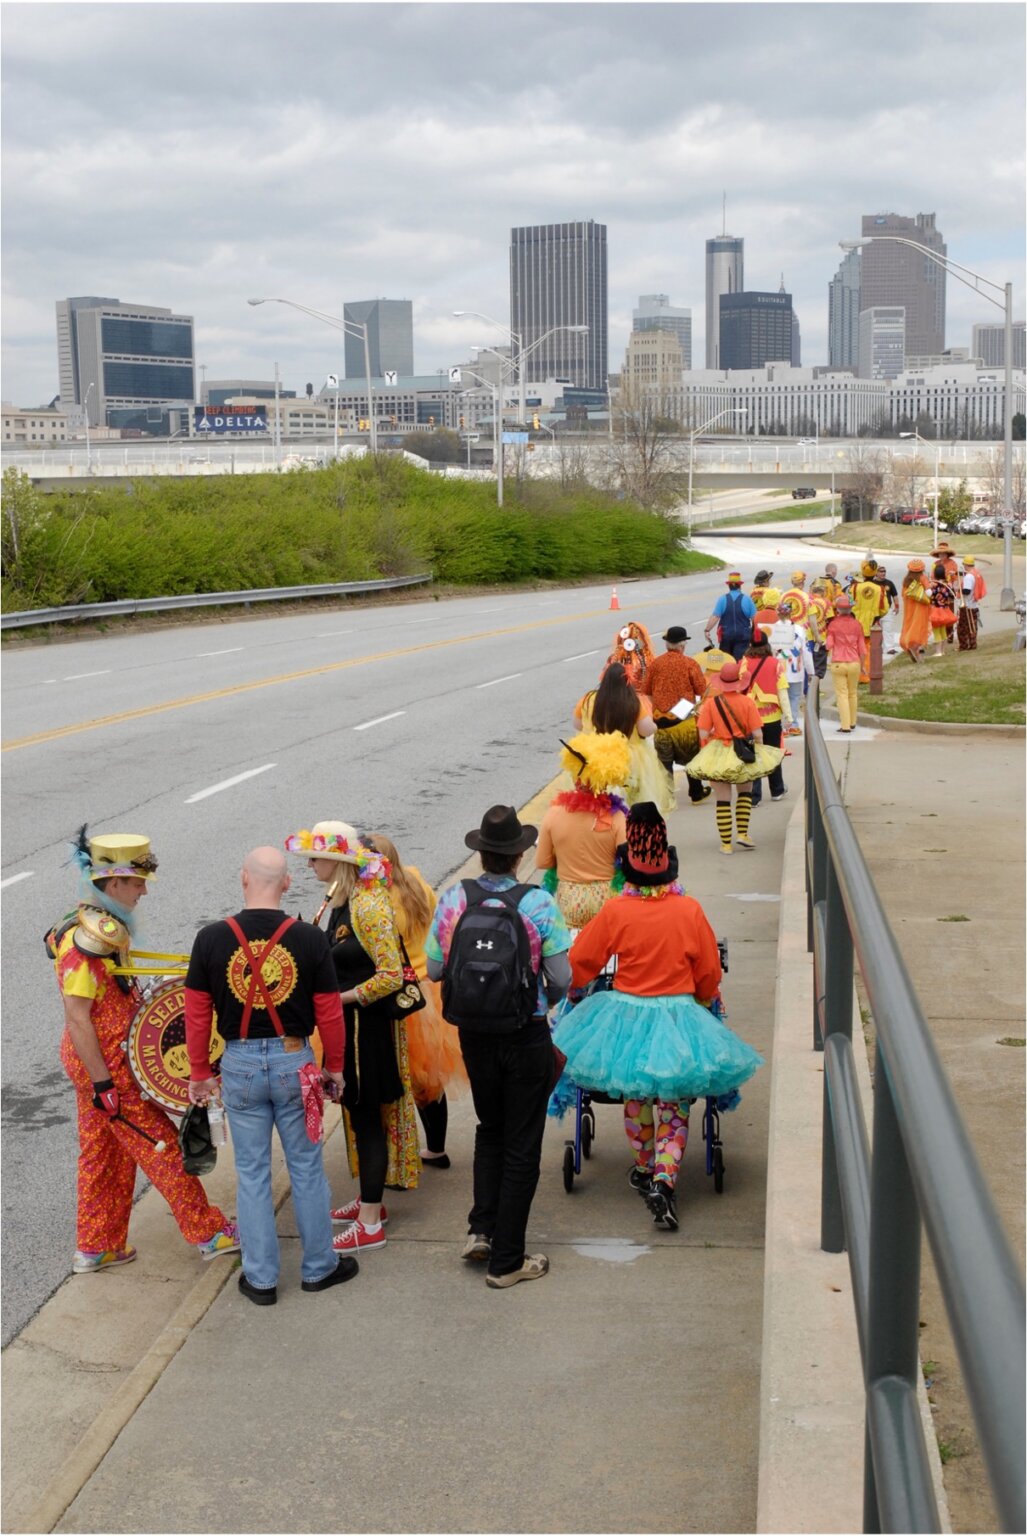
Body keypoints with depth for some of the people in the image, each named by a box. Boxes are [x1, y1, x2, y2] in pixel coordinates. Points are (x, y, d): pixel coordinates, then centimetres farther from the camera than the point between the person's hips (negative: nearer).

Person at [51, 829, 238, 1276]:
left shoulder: (105, 929, 7)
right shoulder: (85, 939, -23)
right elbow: (77, 1018, -24)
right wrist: (104, 1084, -23)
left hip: (103, 1062, 10)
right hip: (104, 1066, -10)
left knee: (103, 1154, 17)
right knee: (163, 1147, 1)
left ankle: (96, 1248, 28)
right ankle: (209, 1233, 12)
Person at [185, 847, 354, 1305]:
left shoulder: (211, 939, -7)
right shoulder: (309, 939, -9)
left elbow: (196, 1013, -2)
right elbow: (329, 1012, -2)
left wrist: (200, 1073, 10)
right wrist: (334, 1067, 12)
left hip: (240, 1064, 0)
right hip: (293, 1061, 0)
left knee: (252, 1173, 11)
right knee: (306, 1169, 13)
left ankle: (261, 1278, 19)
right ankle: (319, 1267, 25)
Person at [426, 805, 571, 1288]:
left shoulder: (453, 899, -9)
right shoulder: (538, 904, -17)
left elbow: (434, 969, -2)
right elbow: (561, 980, -14)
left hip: (473, 1035, 3)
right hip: (527, 1036, -3)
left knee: (489, 1130, 26)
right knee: (522, 1147, 8)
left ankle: (481, 1229, 17)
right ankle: (506, 1261, 14)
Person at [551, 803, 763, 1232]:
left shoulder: (615, 912, -11)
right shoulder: (689, 910, -9)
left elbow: (578, 963, -1)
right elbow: (709, 973, 1)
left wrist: (575, 988, 21)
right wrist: (699, 1002, 21)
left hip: (627, 1015, 1)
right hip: (679, 1017, -1)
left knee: (635, 1095, 23)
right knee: (674, 1105, 8)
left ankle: (644, 1168, 37)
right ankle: (664, 1178, -9)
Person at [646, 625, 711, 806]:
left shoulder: (656, 663, 0)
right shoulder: (689, 664, -9)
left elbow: (649, 691, 10)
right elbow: (702, 691, -8)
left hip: (661, 719, 2)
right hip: (685, 719, -2)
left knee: (664, 760, 8)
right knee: (691, 758, 13)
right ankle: (696, 794, 23)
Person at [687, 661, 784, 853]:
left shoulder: (711, 702, -9)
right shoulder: (746, 702, -10)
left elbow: (703, 734, -11)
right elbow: (757, 733, -10)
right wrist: (758, 751, 9)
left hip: (717, 756, 0)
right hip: (744, 755, 0)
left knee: (722, 800, 7)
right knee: (745, 792, 23)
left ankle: (726, 844, 10)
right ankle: (742, 833, 13)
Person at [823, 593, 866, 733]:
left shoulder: (833, 624, -4)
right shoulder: (857, 624, 2)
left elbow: (829, 645, -3)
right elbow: (862, 647, 6)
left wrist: (830, 660, 14)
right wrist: (862, 664, 15)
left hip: (838, 663, -2)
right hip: (854, 663, 2)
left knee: (842, 694, -1)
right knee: (853, 693, 17)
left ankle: (845, 726, -7)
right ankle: (852, 722, 29)